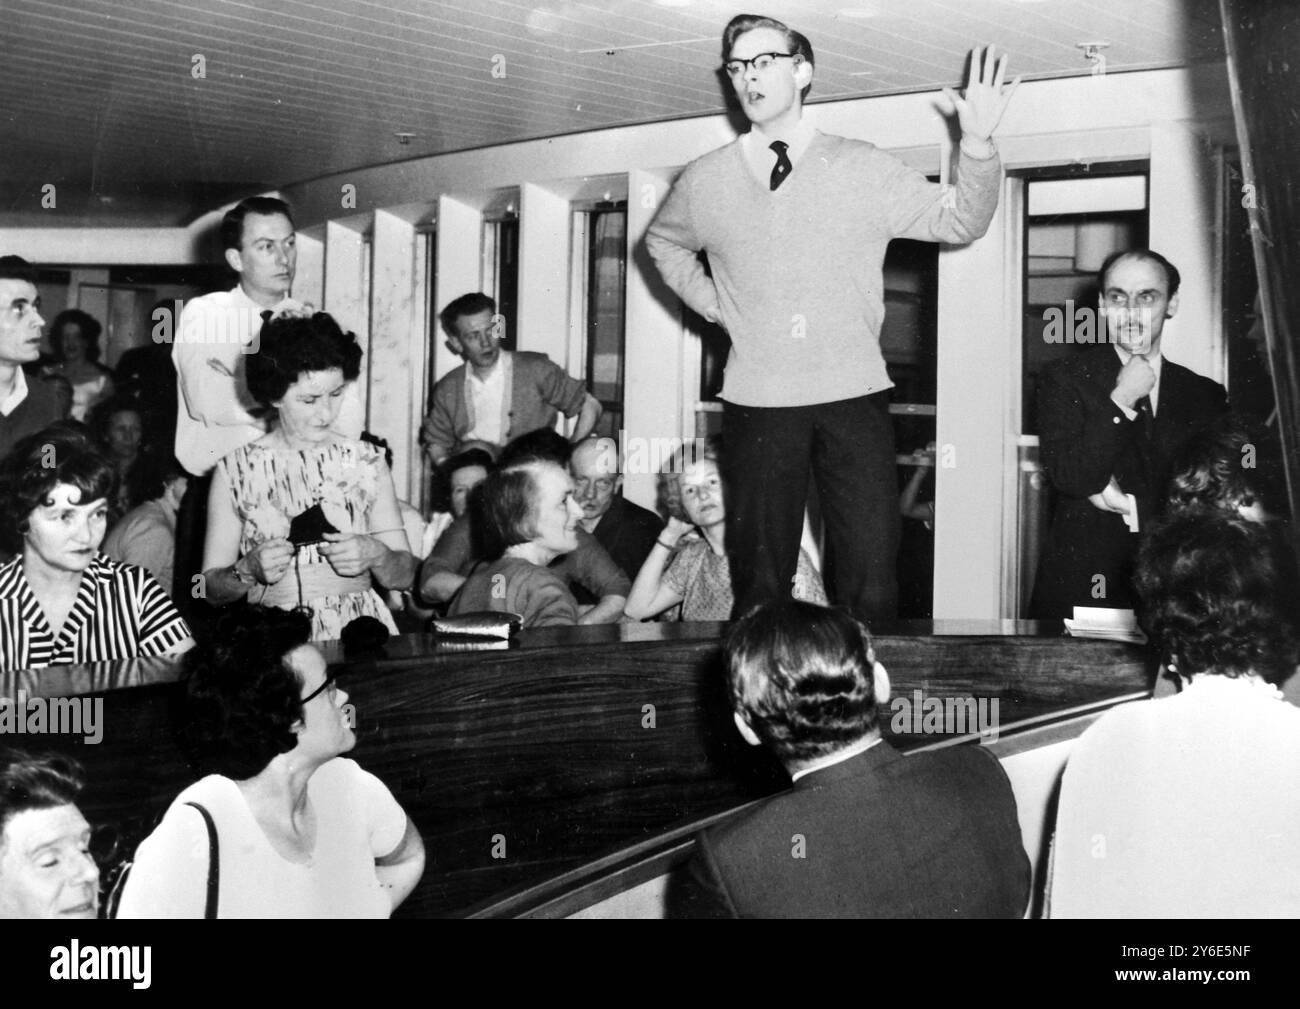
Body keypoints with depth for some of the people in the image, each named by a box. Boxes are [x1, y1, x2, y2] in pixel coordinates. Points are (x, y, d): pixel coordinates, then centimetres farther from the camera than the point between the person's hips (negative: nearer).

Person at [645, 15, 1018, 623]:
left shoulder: (862, 170, 3)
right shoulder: (705, 180, 7)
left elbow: (959, 220, 0)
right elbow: (662, 242, 27)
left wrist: (978, 145, -17)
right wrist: (711, 303, 12)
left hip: (854, 396, -1)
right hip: (757, 405, 1)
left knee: (871, 584, -4)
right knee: (759, 582, 7)